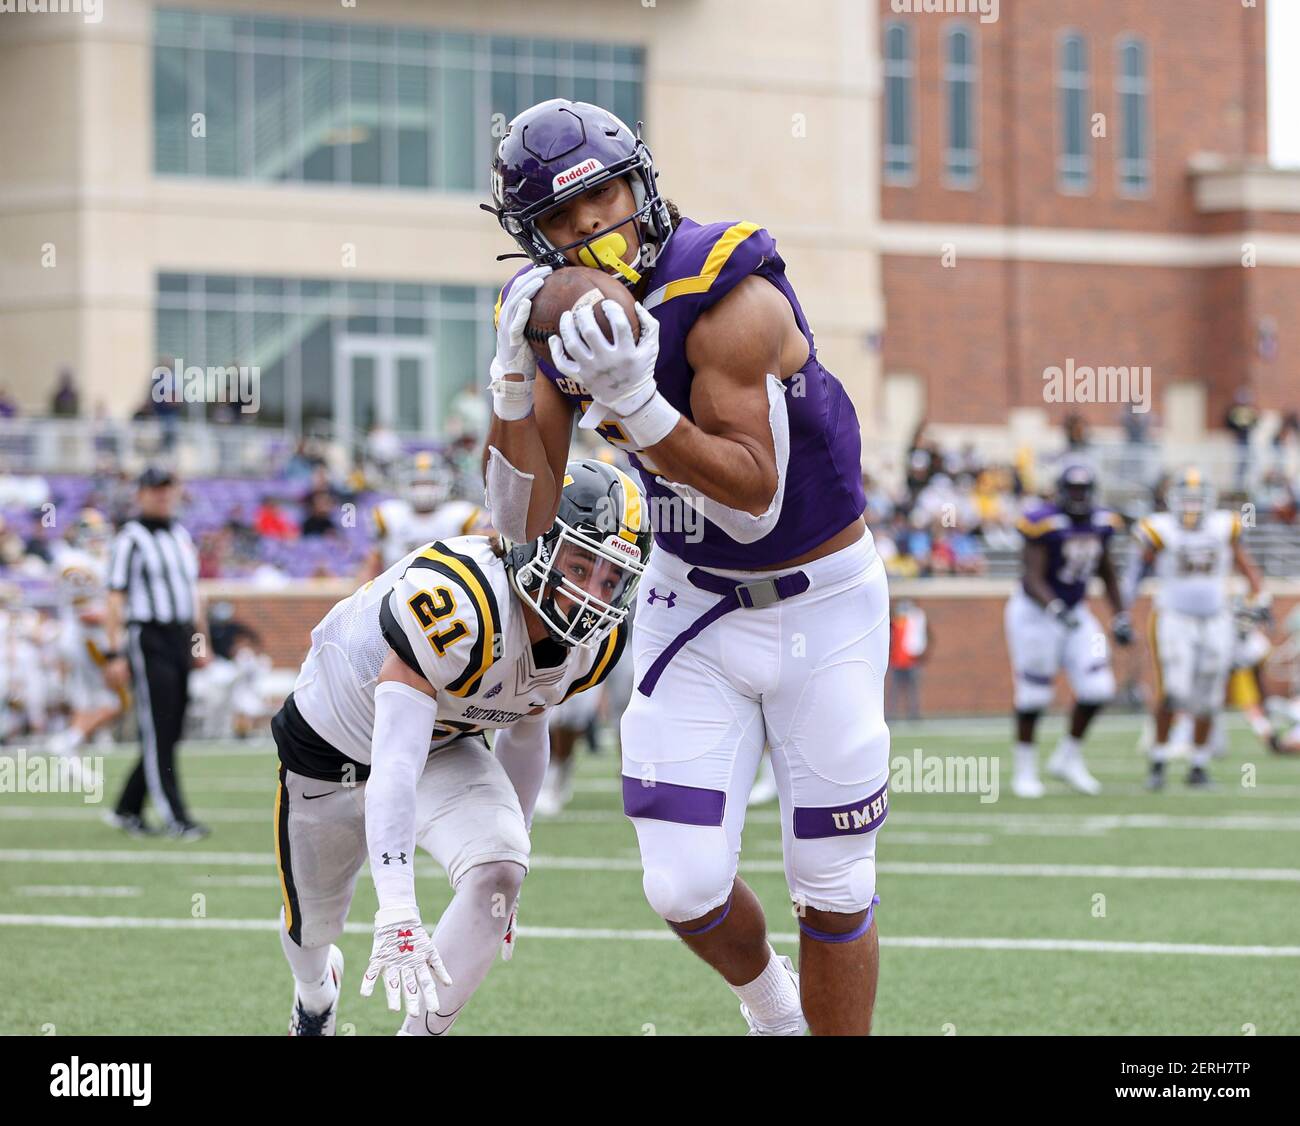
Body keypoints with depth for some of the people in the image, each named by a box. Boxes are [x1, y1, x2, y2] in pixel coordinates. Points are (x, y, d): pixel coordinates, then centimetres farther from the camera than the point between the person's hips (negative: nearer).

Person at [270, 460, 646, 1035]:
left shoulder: (593, 644, -18)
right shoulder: (454, 602, -42)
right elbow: (394, 763, -45)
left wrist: (510, 845, 14)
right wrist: (397, 915, -52)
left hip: (445, 750, 5)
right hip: (333, 745, -4)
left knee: (497, 874, -24)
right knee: (313, 925, 15)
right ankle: (316, 996, 54)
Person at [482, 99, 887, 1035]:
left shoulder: (728, 299, -24)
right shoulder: (559, 317, -6)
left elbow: (756, 496, -26)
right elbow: (525, 522, -8)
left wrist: (633, 402, -37)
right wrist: (514, 373, -21)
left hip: (822, 606, -4)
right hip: (696, 607, 4)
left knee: (833, 888, 2)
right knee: (686, 888, -3)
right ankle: (770, 1006, 29)